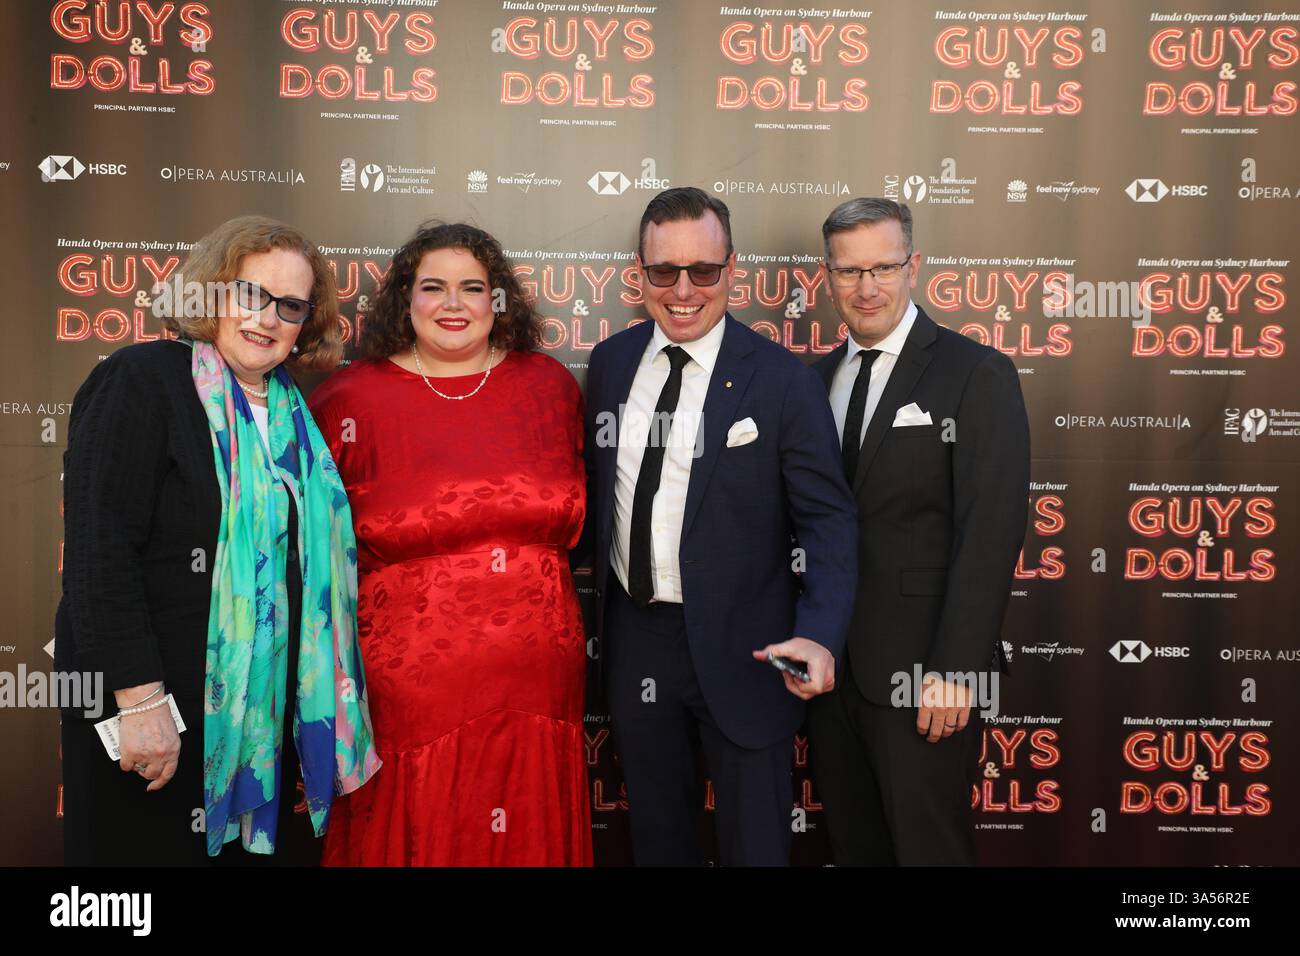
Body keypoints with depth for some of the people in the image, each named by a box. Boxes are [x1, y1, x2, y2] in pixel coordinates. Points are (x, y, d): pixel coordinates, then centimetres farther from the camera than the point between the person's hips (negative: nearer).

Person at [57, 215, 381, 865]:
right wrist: (138, 699, -22)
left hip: (271, 709, 7)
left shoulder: (289, 410, 11)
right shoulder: (139, 380, -10)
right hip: (157, 715, -6)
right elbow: (99, 550, -18)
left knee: (266, 847, 14)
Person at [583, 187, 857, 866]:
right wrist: (594, 601, 7)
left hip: (741, 650, -4)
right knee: (656, 835, 22)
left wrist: (819, 635, -27)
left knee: (755, 841, 12)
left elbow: (827, 518, -12)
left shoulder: (784, 381, -12)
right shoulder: (610, 362, 2)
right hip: (633, 638, 4)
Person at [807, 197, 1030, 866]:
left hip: (922, 669, -5)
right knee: (852, 844, 17)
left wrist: (954, 668, -19)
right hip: (831, 661, 6)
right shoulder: (821, 377, 11)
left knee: (929, 847, 4)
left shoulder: (977, 374, -7)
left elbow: (990, 532, -14)